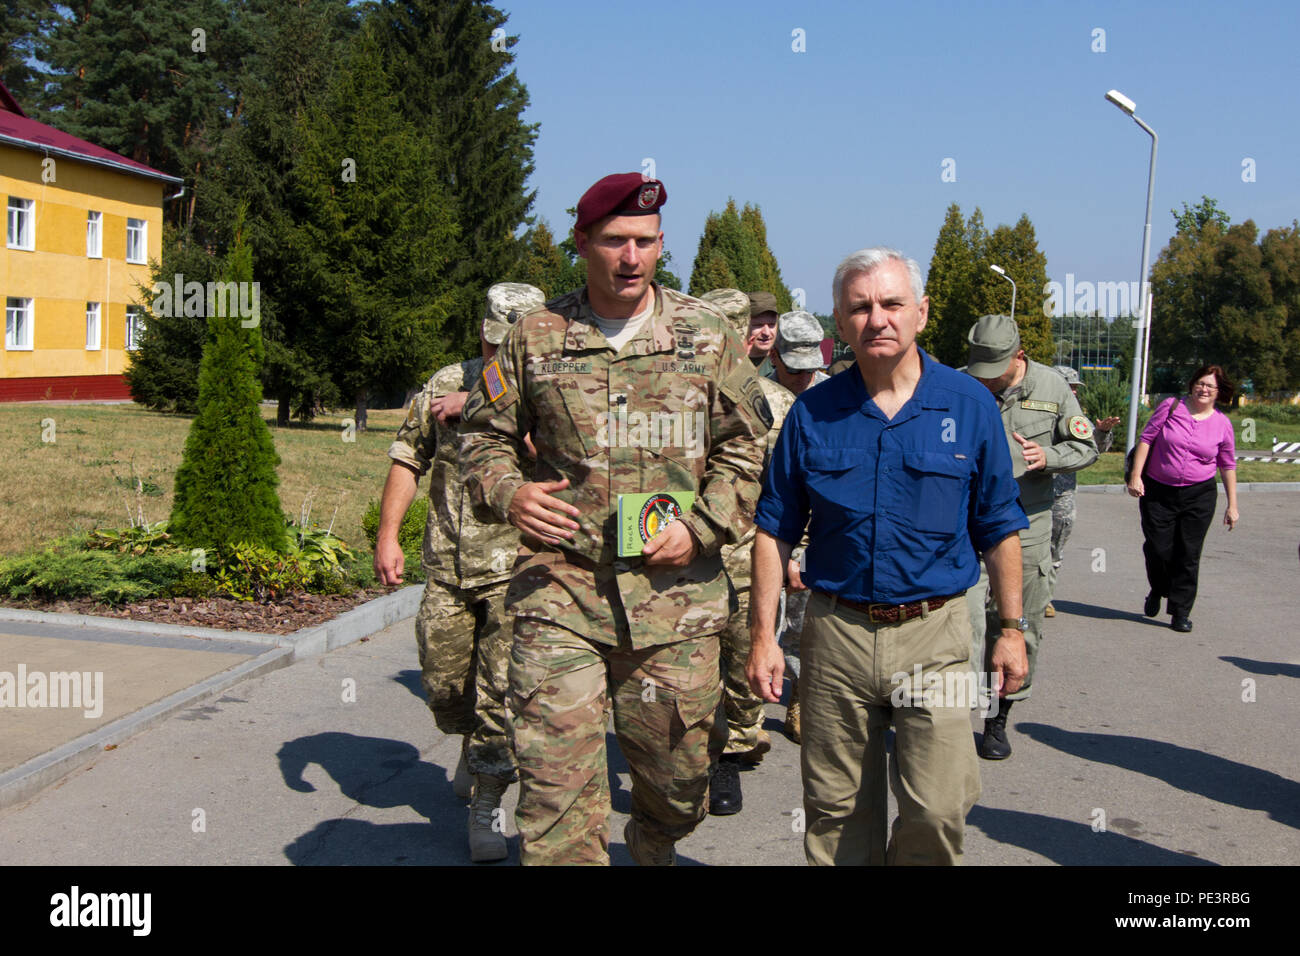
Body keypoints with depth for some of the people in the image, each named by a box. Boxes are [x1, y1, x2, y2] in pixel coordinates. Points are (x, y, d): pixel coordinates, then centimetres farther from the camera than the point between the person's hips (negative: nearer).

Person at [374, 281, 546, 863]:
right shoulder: (445, 385, 6)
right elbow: (408, 459, 12)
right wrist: (387, 536, 4)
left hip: (517, 568, -3)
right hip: (447, 566, 4)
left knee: (503, 687, -8)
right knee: (442, 684, 12)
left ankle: (486, 805, 7)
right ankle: (474, 750, 43)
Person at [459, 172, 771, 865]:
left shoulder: (705, 334, 7)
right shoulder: (535, 336, 6)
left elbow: (747, 443, 9)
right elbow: (483, 431, 14)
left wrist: (701, 527, -4)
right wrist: (507, 493, -7)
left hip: (676, 594, 1)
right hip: (560, 589, -1)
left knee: (675, 779, 13)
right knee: (555, 779, -7)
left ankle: (651, 854, 43)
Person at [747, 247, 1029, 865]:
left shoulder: (969, 405, 0)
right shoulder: (812, 413, 1)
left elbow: (999, 529, 6)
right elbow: (775, 530, 5)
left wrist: (1012, 629, 5)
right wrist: (763, 634, 1)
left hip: (933, 634, -1)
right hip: (836, 631, 1)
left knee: (937, 809, -6)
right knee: (835, 812, 10)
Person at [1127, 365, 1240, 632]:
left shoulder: (1222, 424, 2)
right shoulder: (1172, 407, -2)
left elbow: (1228, 465, 10)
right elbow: (1146, 438, 0)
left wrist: (1232, 505, 9)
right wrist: (1135, 476, -9)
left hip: (1199, 495, 0)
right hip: (1158, 491, 0)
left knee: (1188, 554, 0)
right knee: (1157, 547, -1)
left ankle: (1180, 612, 10)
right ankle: (1158, 590, 30)